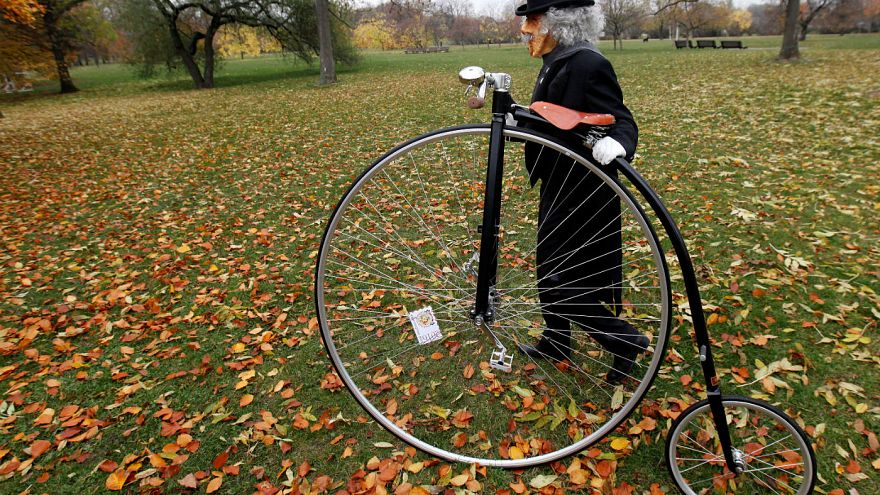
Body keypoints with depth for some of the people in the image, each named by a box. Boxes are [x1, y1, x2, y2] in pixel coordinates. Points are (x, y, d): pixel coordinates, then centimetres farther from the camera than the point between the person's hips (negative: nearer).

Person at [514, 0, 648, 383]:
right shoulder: (556, 63, 8)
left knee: (558, 282, -1)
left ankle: (625, 341, 17)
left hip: (581, 197, -10)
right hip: (559, 190, 10)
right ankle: (555, 343, 42)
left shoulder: (587, 65, -20)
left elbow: (622, 122, -23)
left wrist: (615, 144, -42)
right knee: (550, 273, 22)